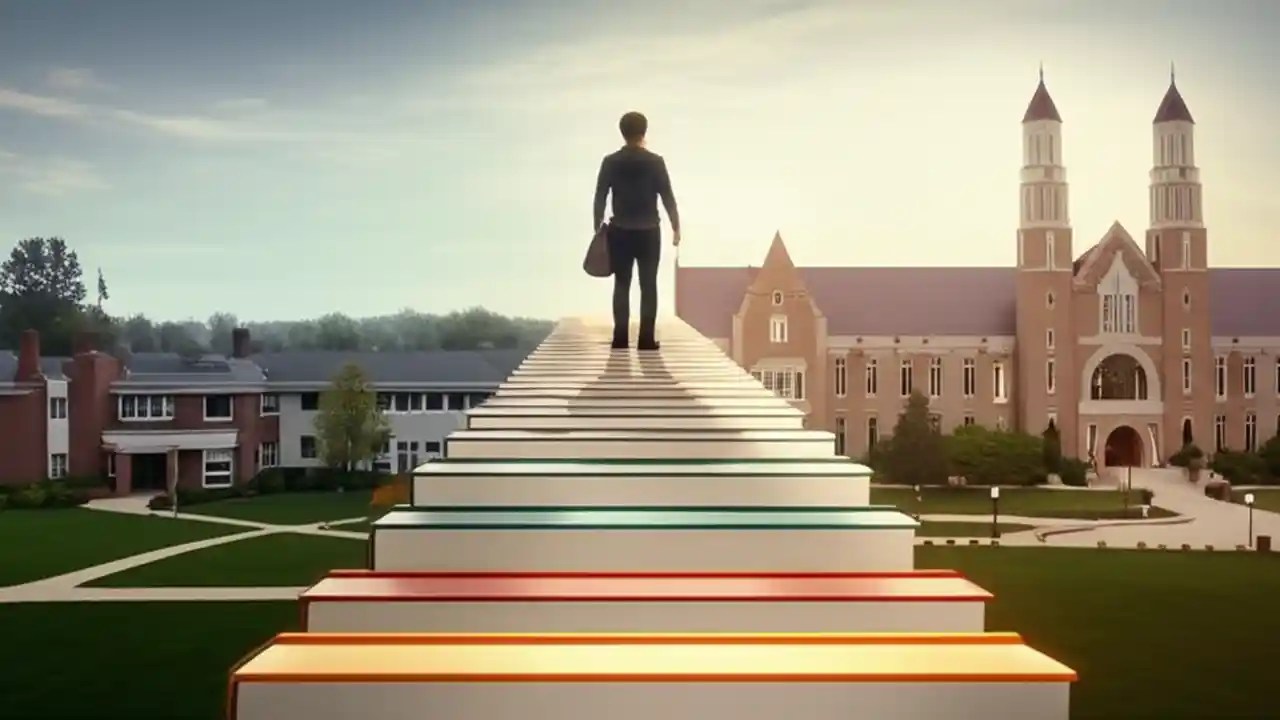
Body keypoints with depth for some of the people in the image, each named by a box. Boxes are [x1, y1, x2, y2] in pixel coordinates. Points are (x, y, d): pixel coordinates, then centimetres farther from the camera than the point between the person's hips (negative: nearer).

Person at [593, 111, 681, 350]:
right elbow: (668, 197, -4)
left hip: (620, 232, 1)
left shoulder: (610, 162, -2)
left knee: (621, 285, 6)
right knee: (648, 286, 3)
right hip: (649, 232, -1)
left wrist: (597, 227, 10)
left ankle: (620, 338, 3)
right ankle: (646, 339, 0)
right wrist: (676, 227, 5)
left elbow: (600, 198, 0)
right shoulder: (655, 161, -6)